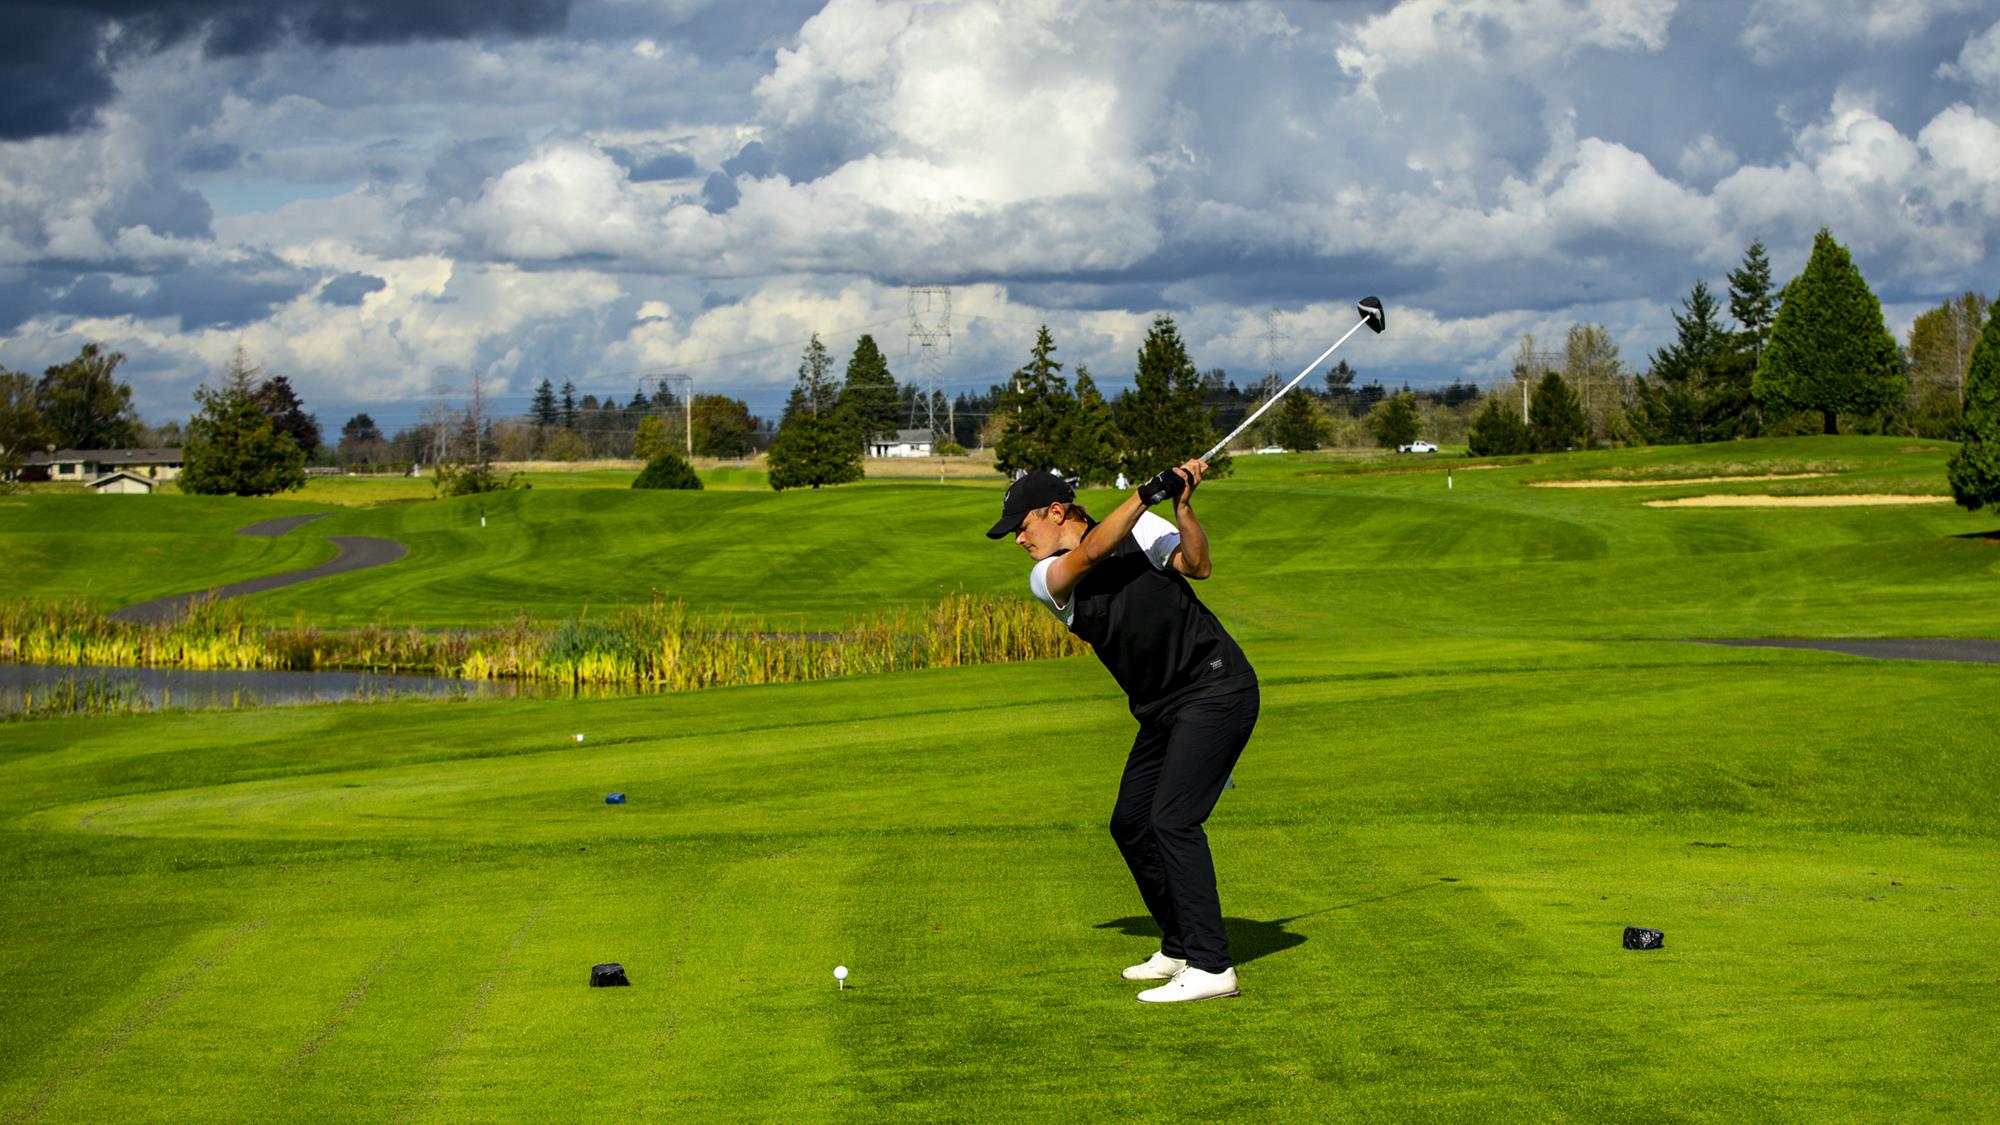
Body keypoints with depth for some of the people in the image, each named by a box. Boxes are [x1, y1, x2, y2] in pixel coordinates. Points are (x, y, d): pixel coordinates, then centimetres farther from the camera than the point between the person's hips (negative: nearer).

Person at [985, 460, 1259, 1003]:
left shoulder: (1140, 528, -2)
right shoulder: (1045, 577, 3)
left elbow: (1196, 565, -15)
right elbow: (1093, 552, -17)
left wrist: (1182, 504, -27)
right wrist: (1152, 490, -23)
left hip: (1216, 687, -7)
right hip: (1160, 709, 7)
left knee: (1172, 819, -17)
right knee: (1130, 824, 10)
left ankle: (1212, 967, -18)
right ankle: (1180, 948, 27)